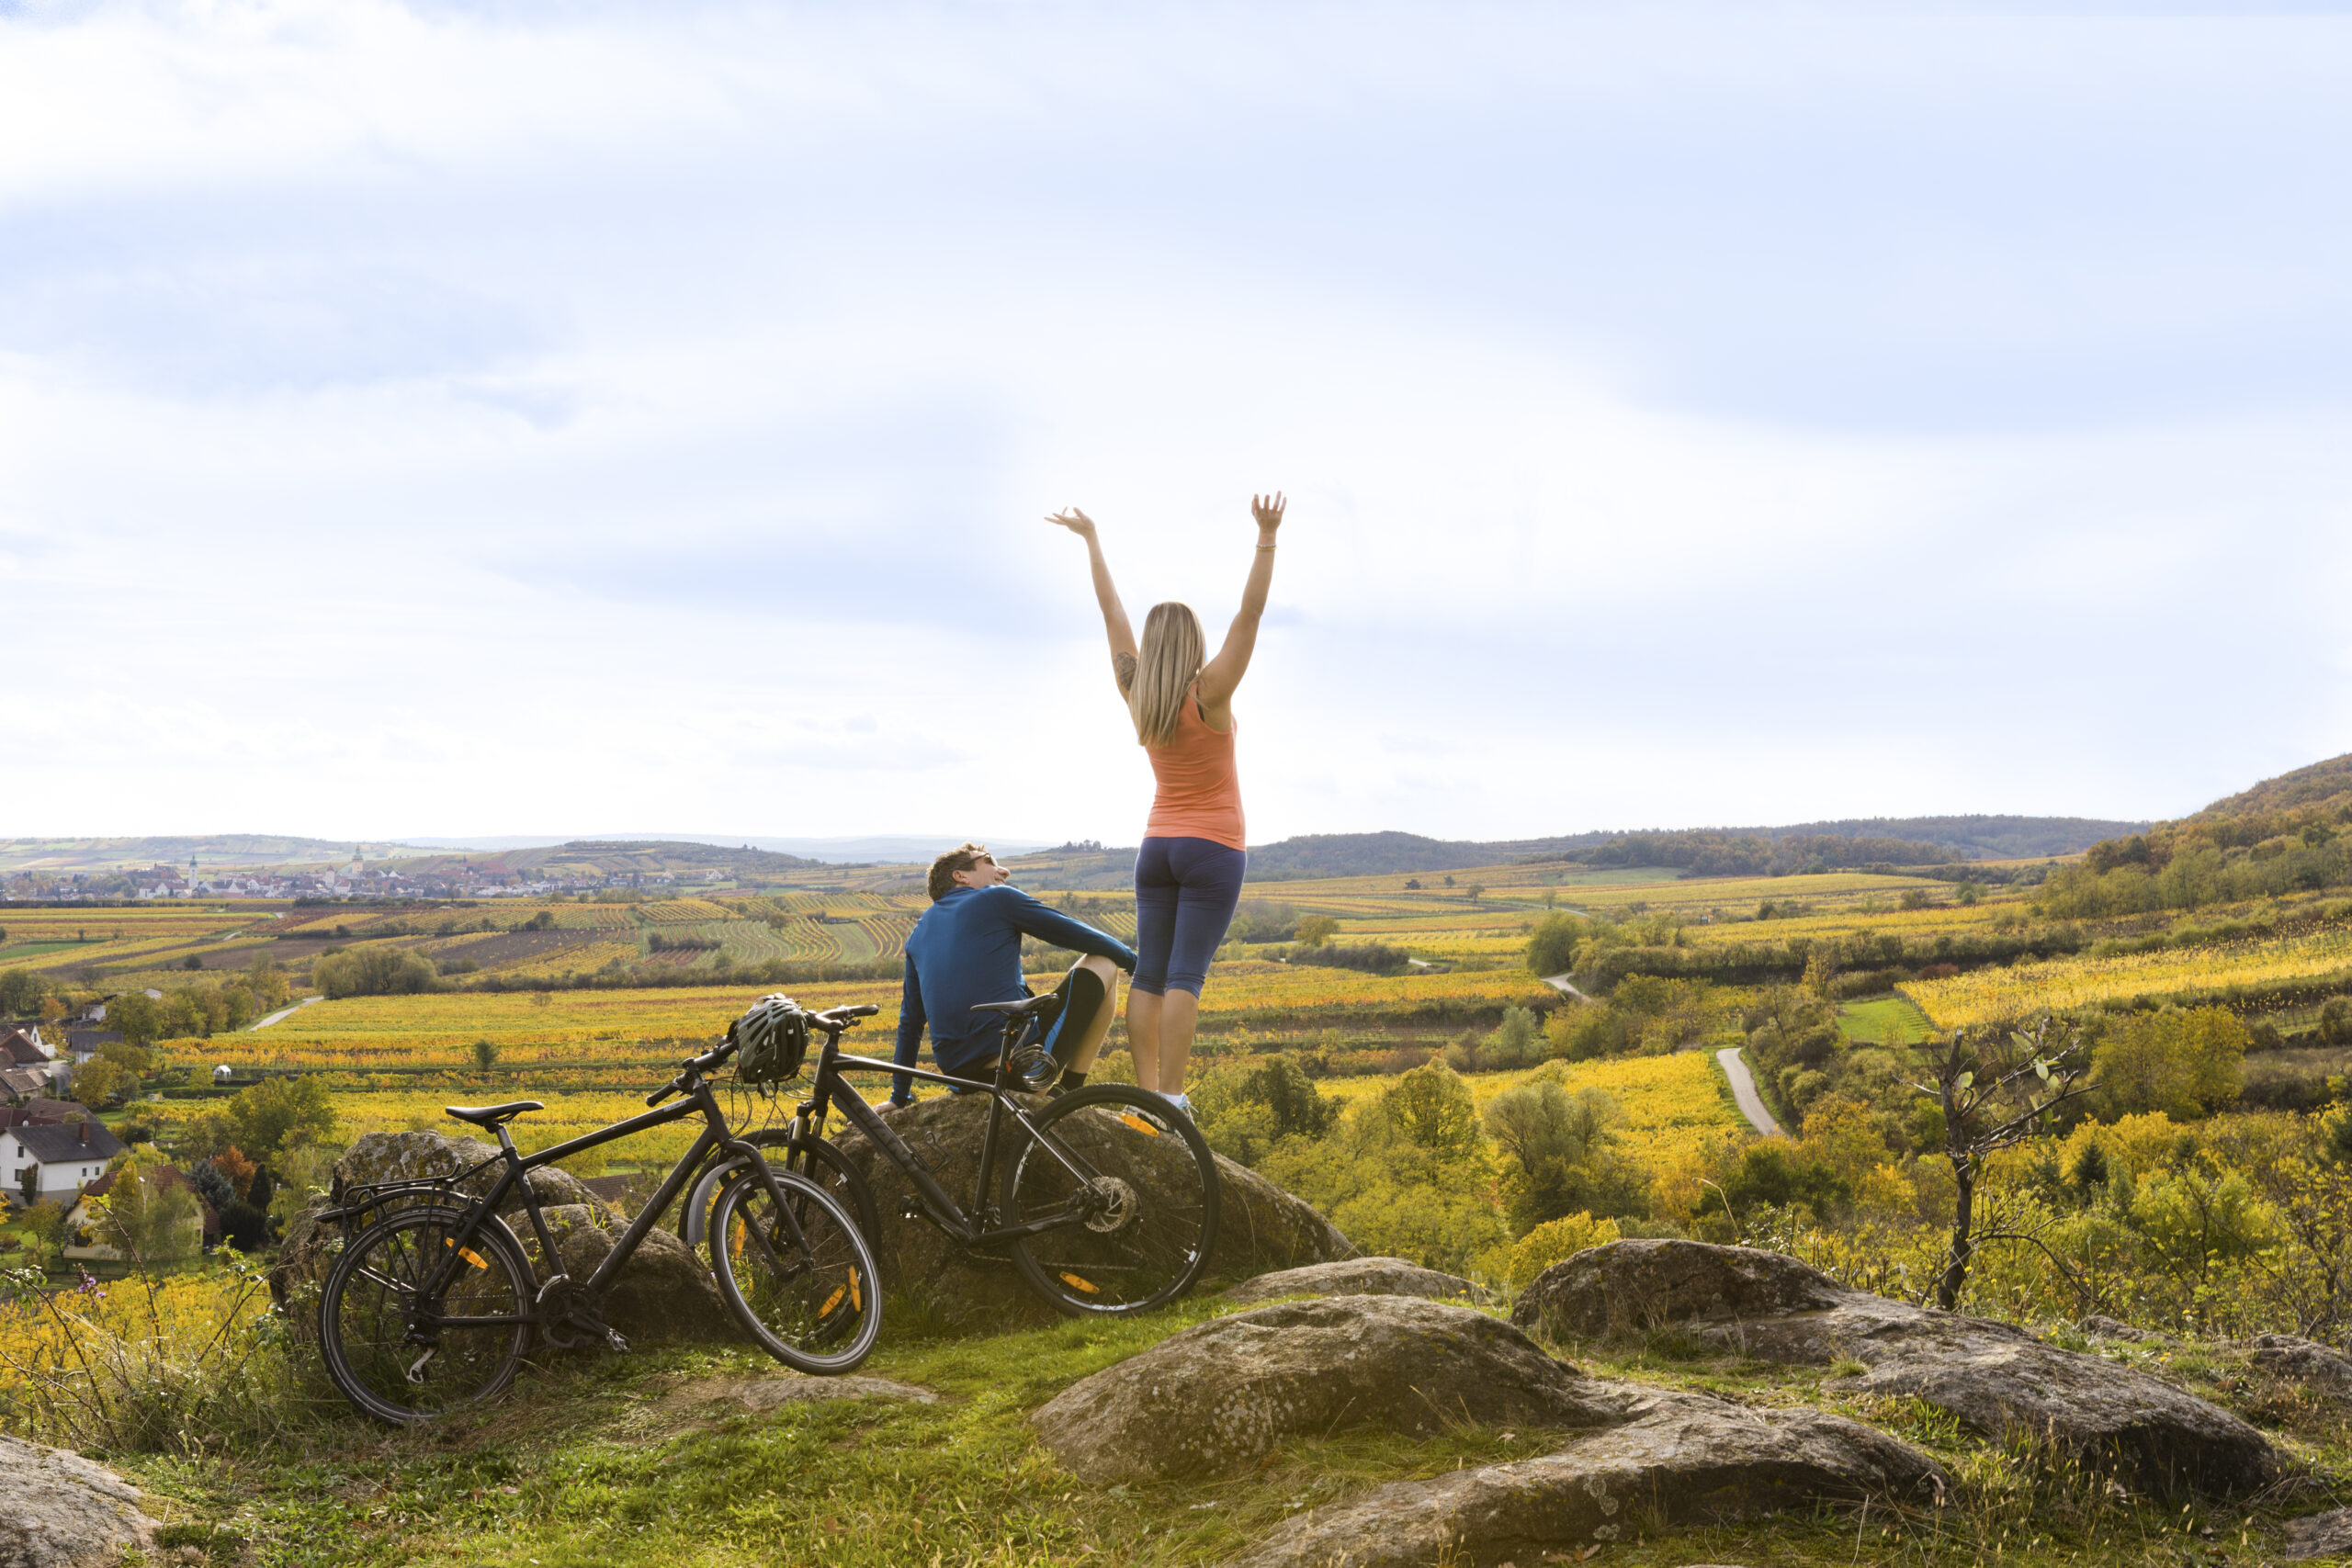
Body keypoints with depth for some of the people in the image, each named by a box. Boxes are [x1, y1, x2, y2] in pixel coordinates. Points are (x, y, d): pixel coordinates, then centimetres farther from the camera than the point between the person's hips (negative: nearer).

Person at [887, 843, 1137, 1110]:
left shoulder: (919, 932, 20)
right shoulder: (998, 898, 4)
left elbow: (910, 1020, 24)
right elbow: (1080, 936, 6)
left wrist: (899, 1097, 31)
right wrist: (1134, 959, 23)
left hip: (960, 1077, 7)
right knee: (1104, 963, 14)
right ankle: (1070, 1091, 12)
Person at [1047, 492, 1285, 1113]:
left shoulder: (1135, 694, 1)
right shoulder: (1209, 693, -11)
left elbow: (1112, 613, 9)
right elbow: (1249, 616, -19)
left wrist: (1091, 539, 18)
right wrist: (1267, 538, -22)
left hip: (1157, 846, 5)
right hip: (1212, 850, -5)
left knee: (1150, 974, 3)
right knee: (1186, 974, -11)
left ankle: (1145, 1091, -1)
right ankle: (1170, 1099, -15)